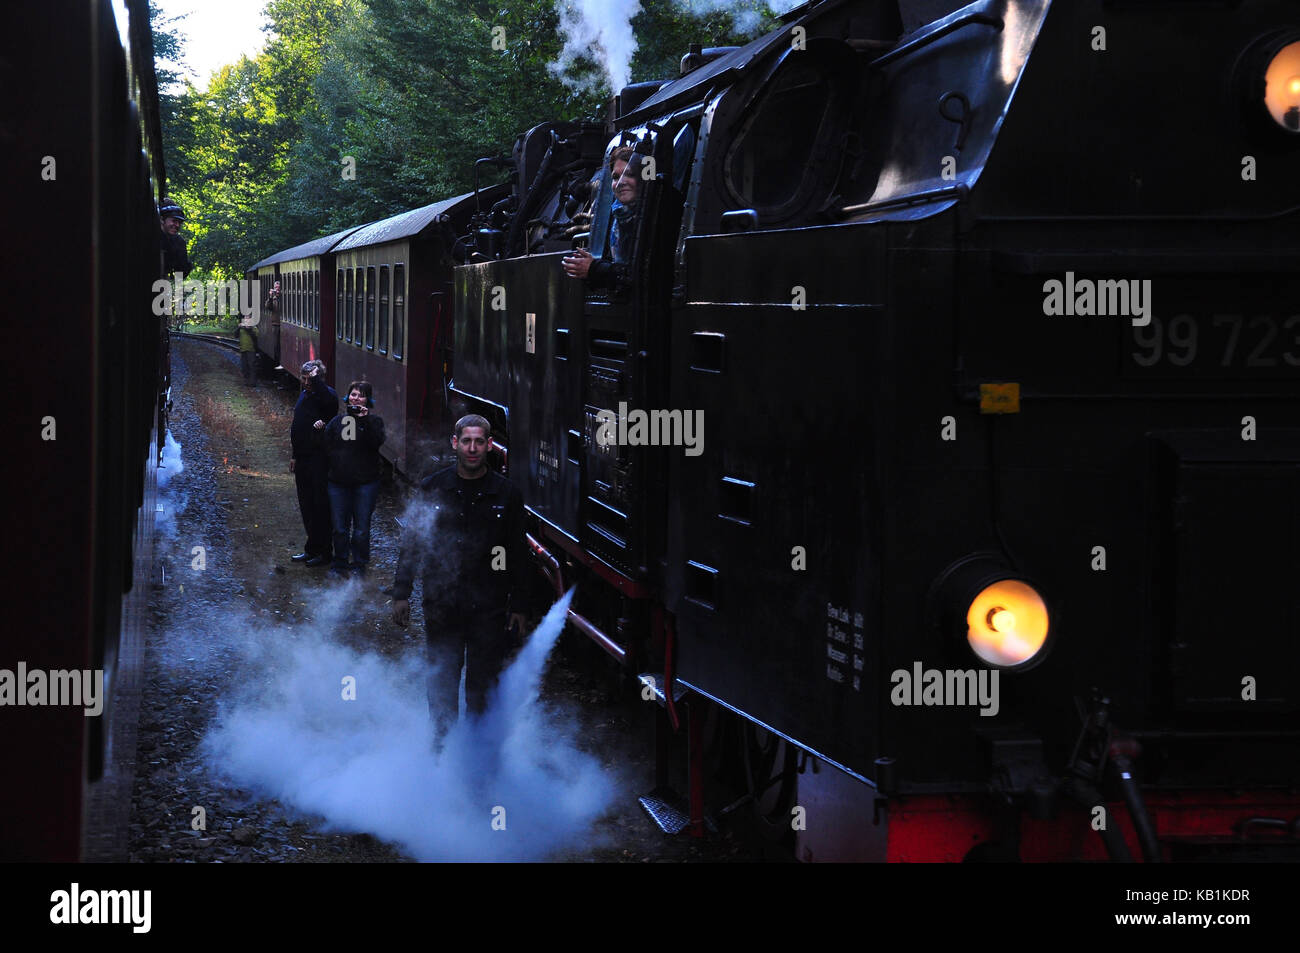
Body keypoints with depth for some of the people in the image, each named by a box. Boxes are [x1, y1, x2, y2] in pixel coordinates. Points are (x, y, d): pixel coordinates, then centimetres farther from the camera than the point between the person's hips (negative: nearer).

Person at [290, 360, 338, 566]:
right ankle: (312, 548, 25)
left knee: (321, 505, -2)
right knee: (306, 505, 15)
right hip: (303, 460, 9)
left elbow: (329, 400, -41)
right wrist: (295, 456, 22)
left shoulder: (326, 394, -13)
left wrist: (316, 378, -31)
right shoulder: (304, 395, 13)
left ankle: (324, 551, 6)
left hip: (320, 459, -9)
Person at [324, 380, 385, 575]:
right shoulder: (337, 421, 10)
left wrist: (366, 420, -22)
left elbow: (377, 442, -16)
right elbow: (327, 445, 12)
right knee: (340, 527, 5)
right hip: (339, 482, 3)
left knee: (361, 528, 1)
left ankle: (360, 564, 13)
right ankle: (339, 562, 19)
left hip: (365, 483, -3)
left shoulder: (374, 421, 1)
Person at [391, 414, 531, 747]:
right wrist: (401, 593, 3)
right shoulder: (432, 489, 3)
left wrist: (518, 606, 2)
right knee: (442, 683, 7)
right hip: (441, 605, 1)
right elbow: (412, 544, 7)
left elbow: (518, 555, 5)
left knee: (482, 685, 4)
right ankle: (442, 744, 18)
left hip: (489, 608, -1)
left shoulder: (506, 494, 2)